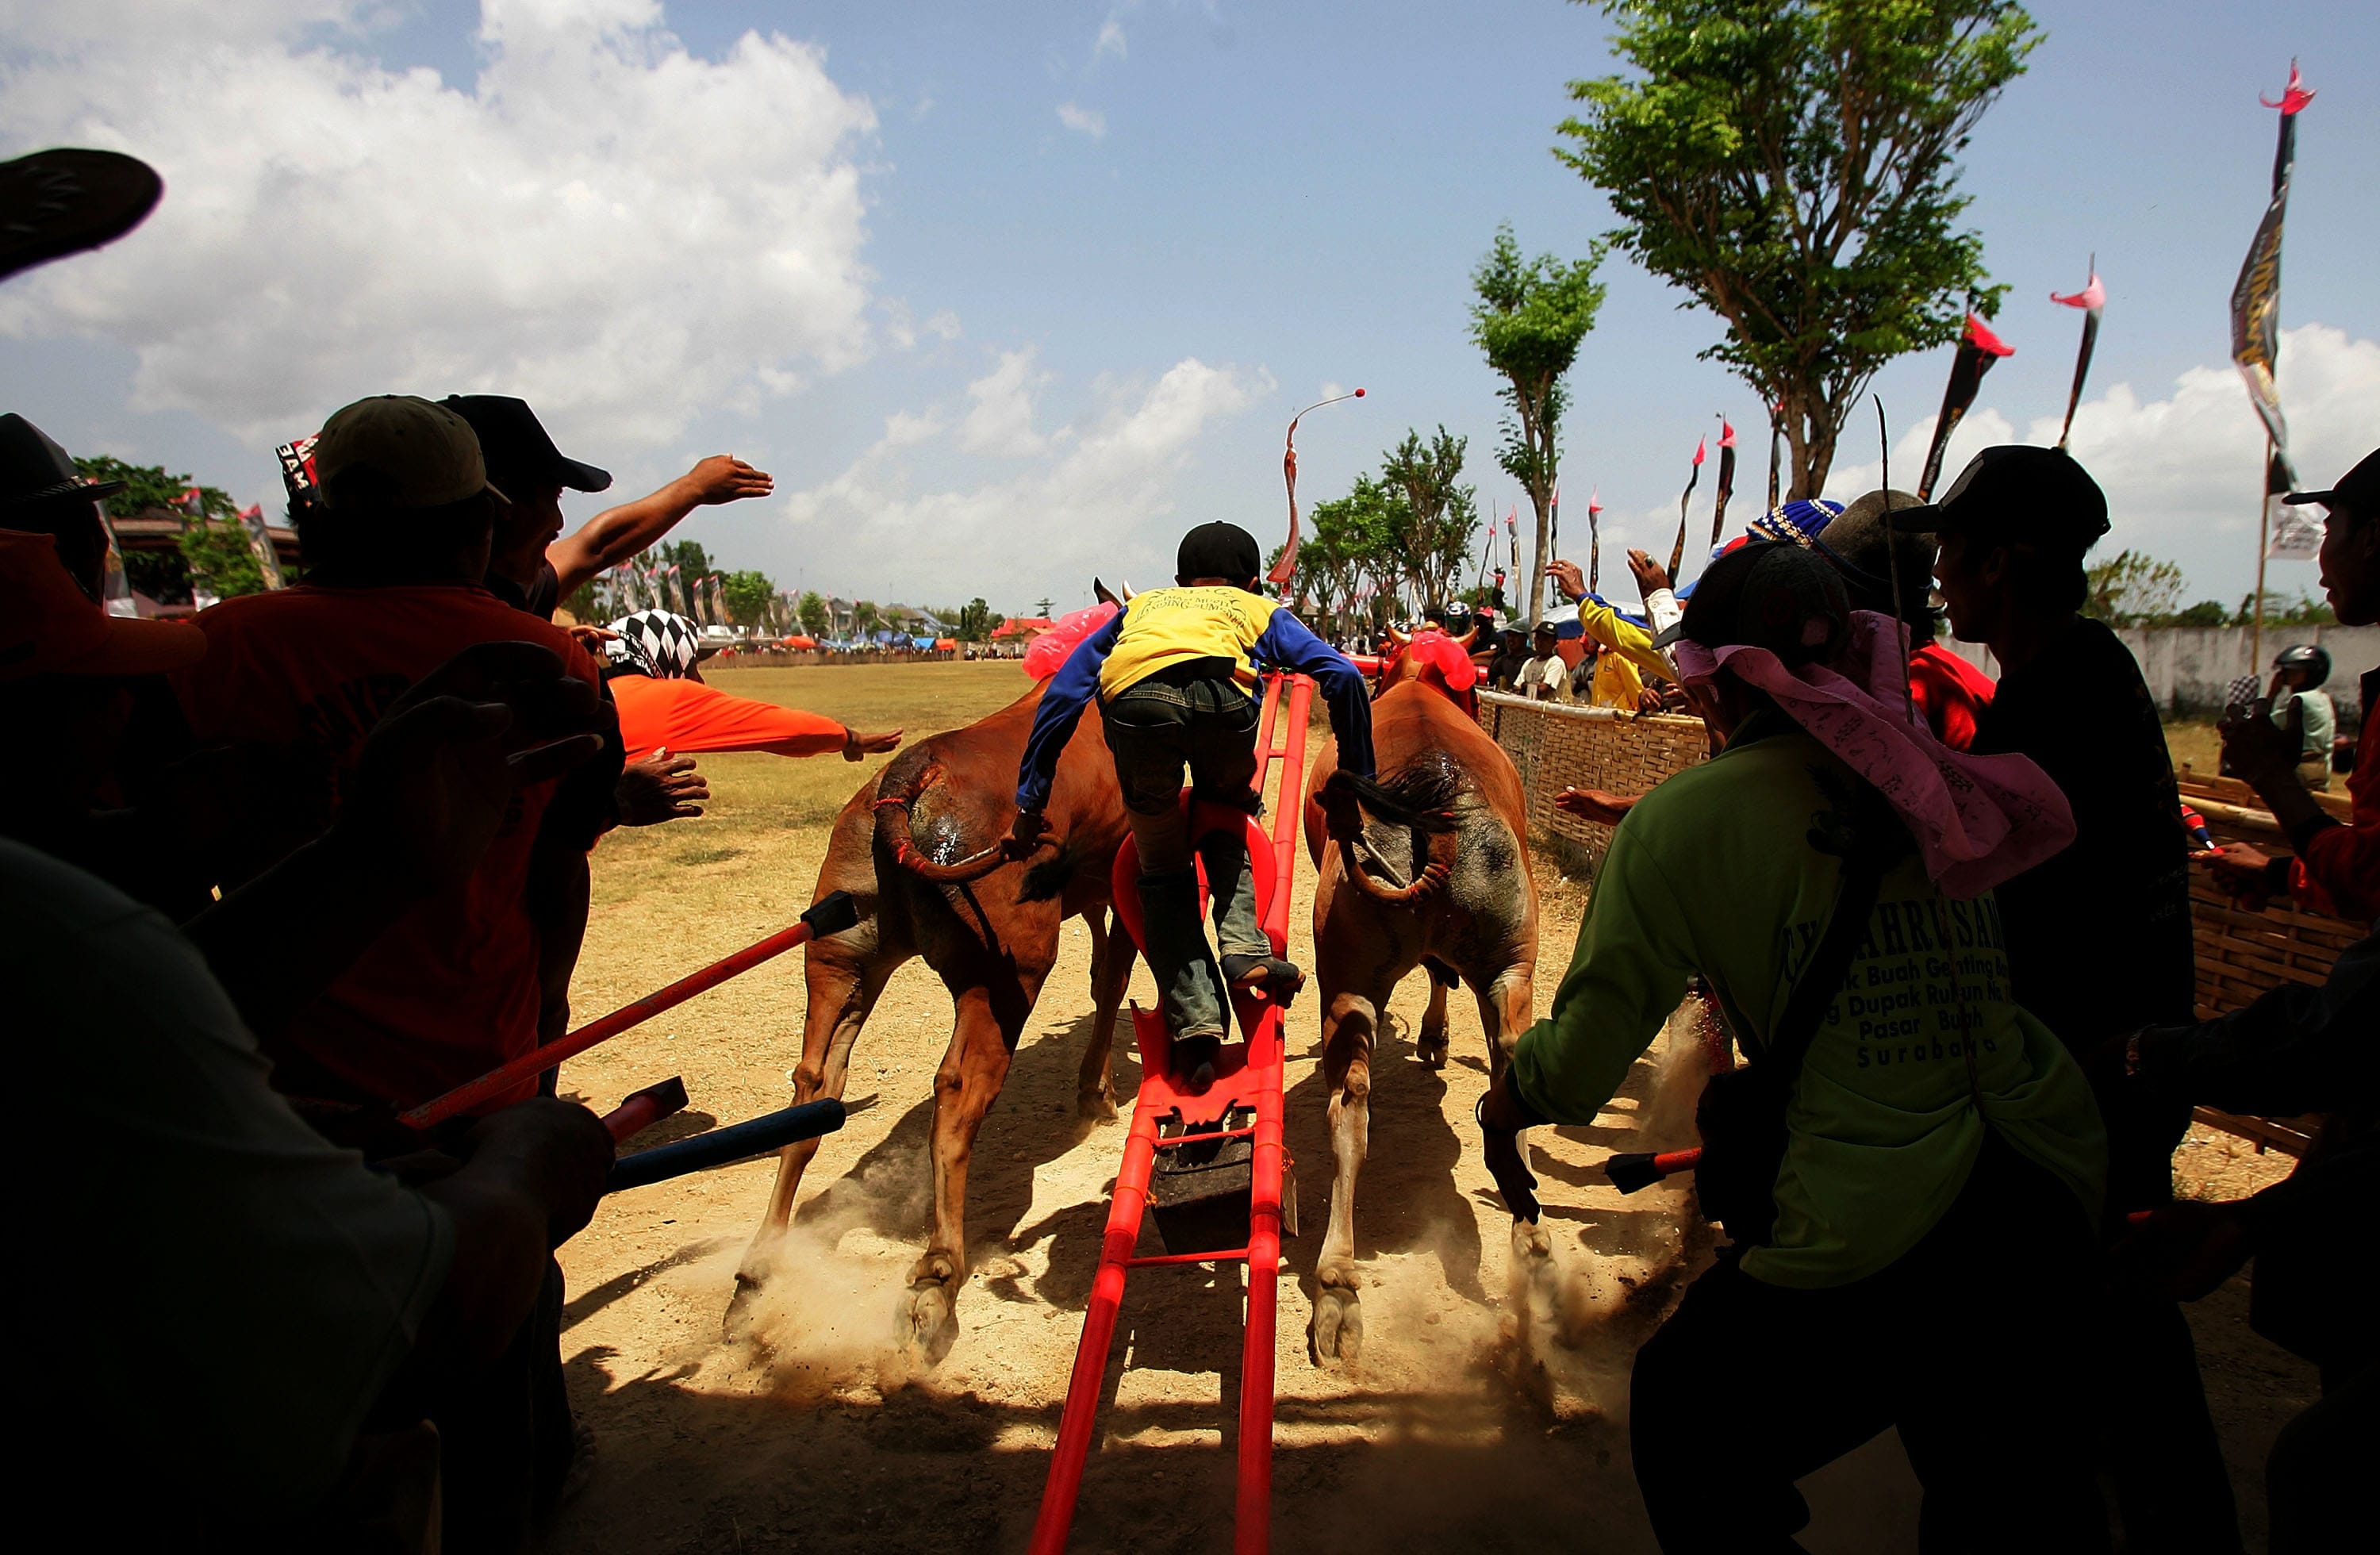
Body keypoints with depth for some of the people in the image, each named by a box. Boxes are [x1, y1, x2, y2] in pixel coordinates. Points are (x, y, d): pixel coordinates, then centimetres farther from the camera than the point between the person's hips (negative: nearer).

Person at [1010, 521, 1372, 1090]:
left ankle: (1195, 1022, 5)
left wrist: (1030, 797, 31)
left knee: (1163, 871, 17)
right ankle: (1245, 948, 10)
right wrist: (1358, 776, 26)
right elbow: (1342, 675, 20)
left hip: (1133, 705, 1)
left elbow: (1061, 695, 32)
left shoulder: (1140, 607, 42)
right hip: (1220, 697, 0)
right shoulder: (1257, 608, 37)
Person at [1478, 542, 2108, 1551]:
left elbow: (1586, 1050, -8)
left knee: (1685, 1430, 22)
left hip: (1871, 1233, -5)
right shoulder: (1940, 784, 6)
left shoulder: (1685, 820, -10)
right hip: (2052, 1204, 6)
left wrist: (1501, 1114, 13)